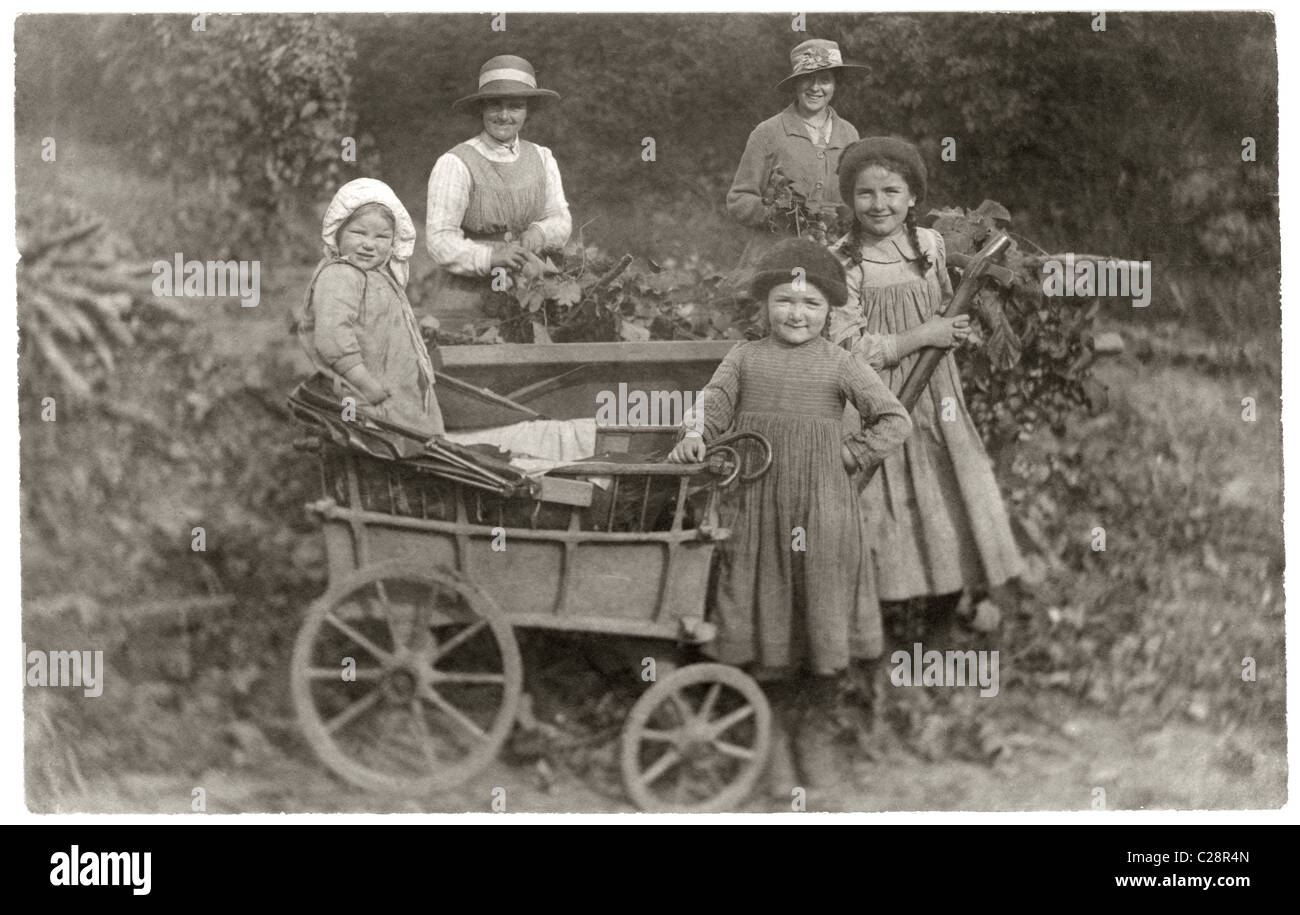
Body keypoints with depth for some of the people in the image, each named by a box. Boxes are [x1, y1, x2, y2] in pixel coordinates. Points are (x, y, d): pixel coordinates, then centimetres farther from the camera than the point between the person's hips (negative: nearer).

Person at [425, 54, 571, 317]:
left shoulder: (542, 159, 9)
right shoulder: (455, 164, -8)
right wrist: (490, 256, -29)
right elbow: (440, 240, -14)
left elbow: (560, 220, 9)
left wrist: (539, 232, -14)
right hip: (465, 296, -4)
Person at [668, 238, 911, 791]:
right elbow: (715, 403, 5)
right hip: (758, 502, 1)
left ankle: (817, 731, 15)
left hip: (822, 503, -1)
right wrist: (695, 436, -14)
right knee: (768, 613, 6)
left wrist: (850, 456, -5)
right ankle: (778, 729, 20)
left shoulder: (838, 366, 3)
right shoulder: (746, 357, 9)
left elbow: (894, 420, 3)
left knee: (822, 613, 2)